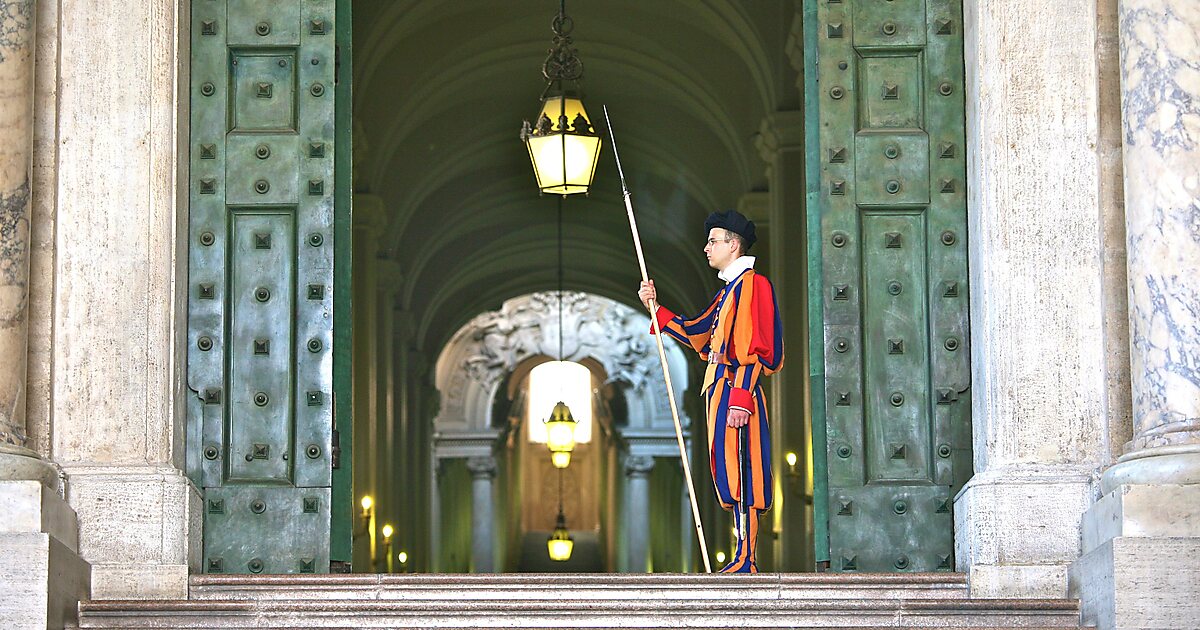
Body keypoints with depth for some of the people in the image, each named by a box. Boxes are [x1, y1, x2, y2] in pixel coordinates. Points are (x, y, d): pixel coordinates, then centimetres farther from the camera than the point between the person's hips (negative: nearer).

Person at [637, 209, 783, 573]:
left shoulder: (751, 284, -9)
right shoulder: (728, 291, 22)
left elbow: (754, 348, -17)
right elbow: (696, 334, 27)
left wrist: (740, 399, -23)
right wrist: (656, 309, 23)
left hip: (737, 391, -10)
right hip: (721, 392, 10)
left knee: (739, 473, -12)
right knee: (730, 475, 9)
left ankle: (745, 562, -13)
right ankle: (744, 559, 11)